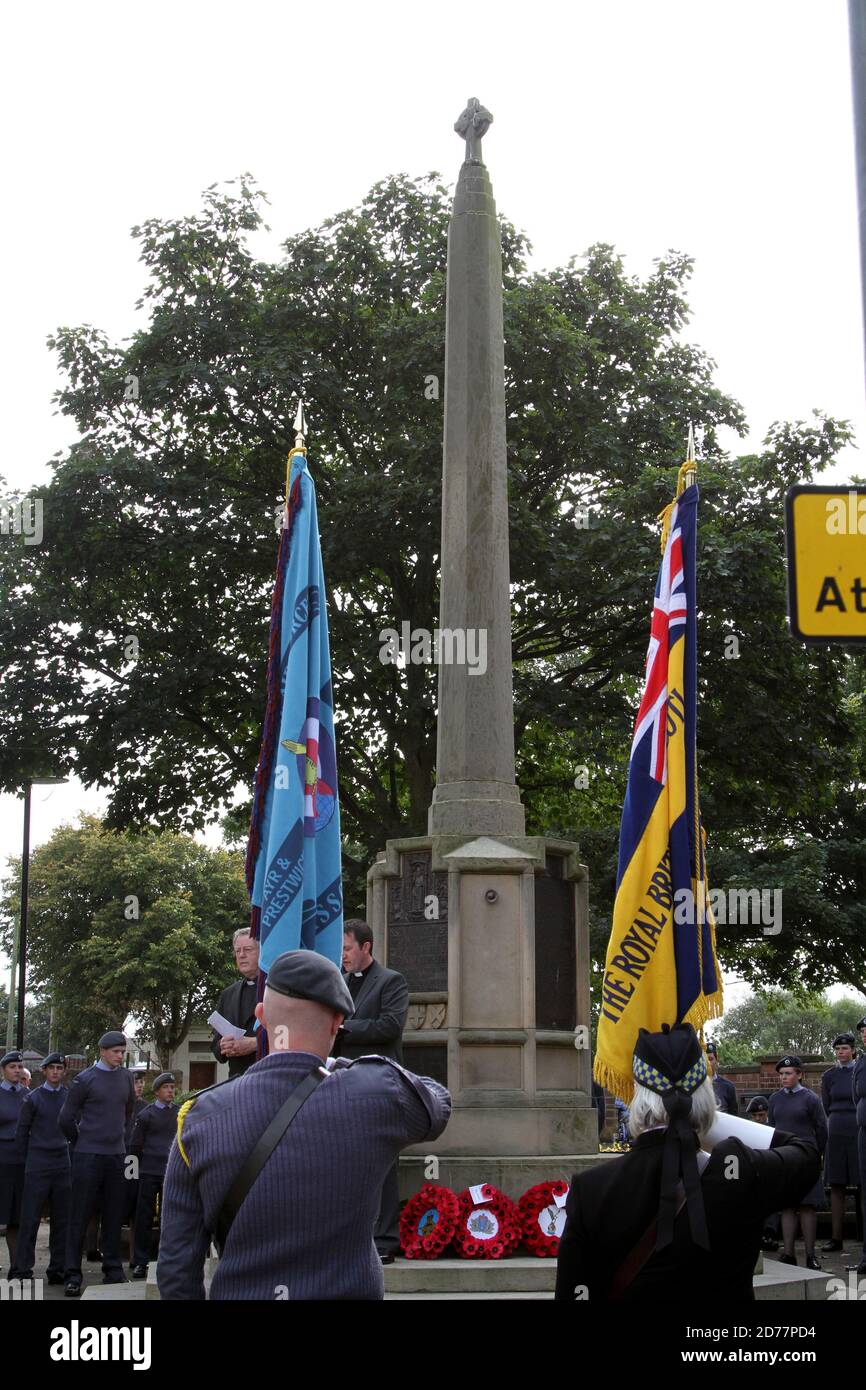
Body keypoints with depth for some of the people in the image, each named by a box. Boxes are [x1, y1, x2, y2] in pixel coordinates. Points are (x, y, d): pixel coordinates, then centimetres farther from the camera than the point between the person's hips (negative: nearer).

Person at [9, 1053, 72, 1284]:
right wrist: (29, 1159, 6)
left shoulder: (69, 1096, 8)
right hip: (38, 1167, -4)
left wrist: (69, 1155, 10)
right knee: (30, 1219, -4)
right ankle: (21, 1270, 0)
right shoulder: (33, 1098, -2)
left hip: (63, 1166, 4)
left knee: (61, 1219, 4)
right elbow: (22, 1130, 4)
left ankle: (58, 1269, 10)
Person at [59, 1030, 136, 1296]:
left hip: (116, 1155, 5)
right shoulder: (86, 1079, -7)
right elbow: (66, 1118, -2)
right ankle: (73, 1276, 1)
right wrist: (81, 1142, 7)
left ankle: (113, 1271, 15)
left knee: (114, 1215, 8)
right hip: (88, 1155, -5)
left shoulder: (125, 1077, 8)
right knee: (80, 1216, -2)